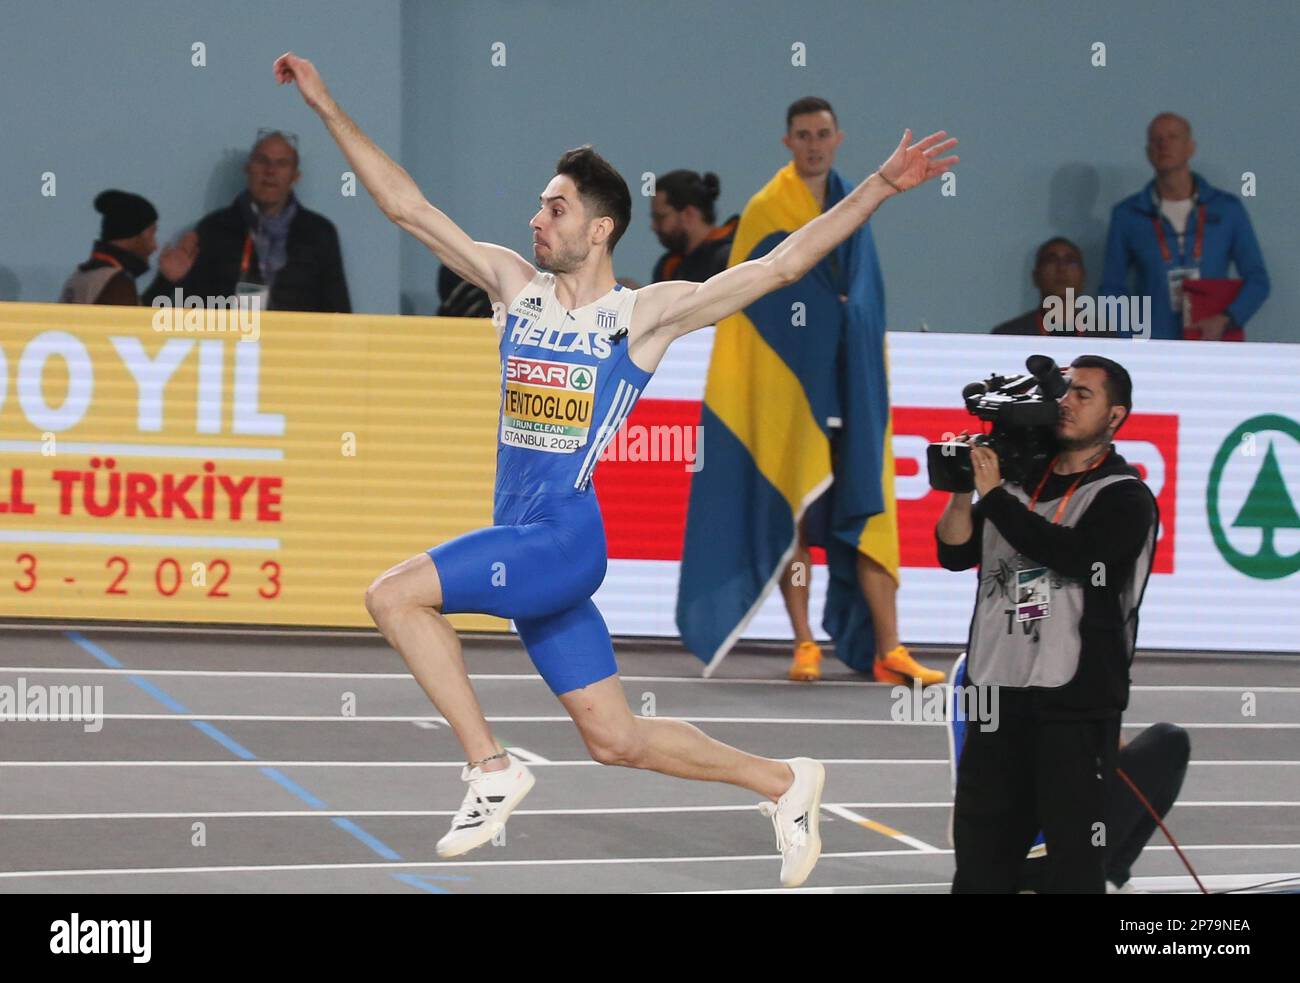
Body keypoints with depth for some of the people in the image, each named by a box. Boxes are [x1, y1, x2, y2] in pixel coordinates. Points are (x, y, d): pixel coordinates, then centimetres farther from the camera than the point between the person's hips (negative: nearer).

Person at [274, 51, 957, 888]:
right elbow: (406, 205, 11)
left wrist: (881, 186, -14)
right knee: (617, 740, 9)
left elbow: (783, 264, -7)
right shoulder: (515, 284, 10)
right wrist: (327, 106, 7)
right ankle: (785, 784, 24)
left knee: (396, 594, -20)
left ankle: (493, 769, -12)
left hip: (567, 538, -6)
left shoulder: (646, 314, -4)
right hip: (524, 543, 6)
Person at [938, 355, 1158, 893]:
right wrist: (963, 488, -6)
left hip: (1076, 705, -5)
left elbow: (1074, 555, -19)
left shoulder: (1125, 498, -2)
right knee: (980, 852, 9)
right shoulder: (1021, 482, 15)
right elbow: (955, 552, 11)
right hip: (999, 694, 6)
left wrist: (993, 495, -14)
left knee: (1074, 857, -7)